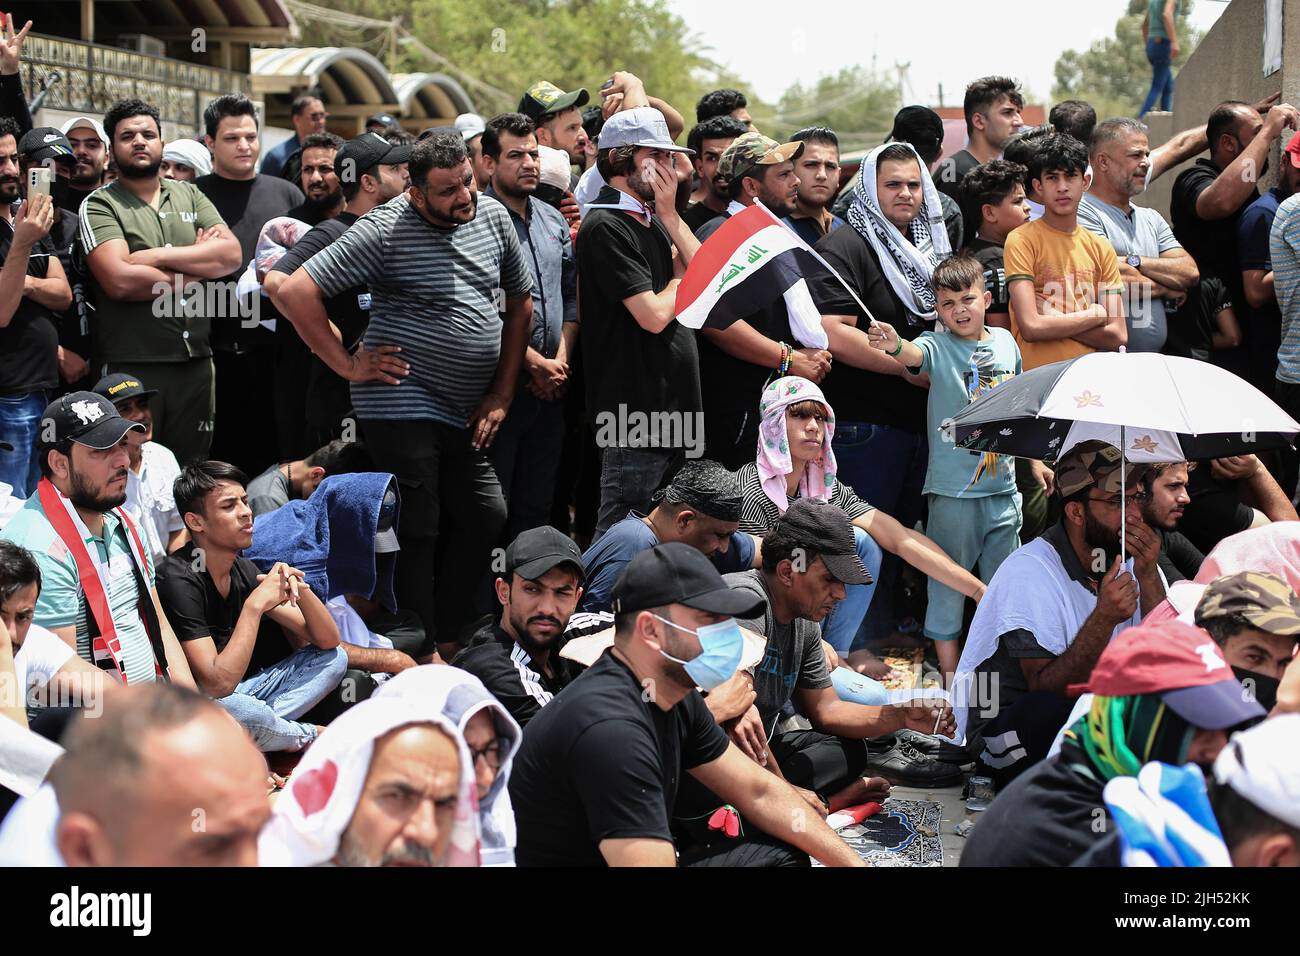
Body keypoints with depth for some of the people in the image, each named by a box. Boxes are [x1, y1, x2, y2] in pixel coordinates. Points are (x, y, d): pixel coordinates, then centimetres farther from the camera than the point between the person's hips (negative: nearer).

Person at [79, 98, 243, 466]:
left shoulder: (190, 195, 14)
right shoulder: (99, 206, 0)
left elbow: (232, 254, -1)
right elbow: (120, 279, -16)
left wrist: (158, 256, -10)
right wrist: (197, 263, -5)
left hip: (195, 360, 4)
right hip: (131, 364, -4)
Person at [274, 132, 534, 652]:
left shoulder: (492, 216, 6)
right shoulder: (384, 231, -13)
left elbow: (519, 301, 18)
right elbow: (295, 292, -17)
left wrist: (502, 394, 11)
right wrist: (348, 364, -12)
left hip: (464, 415, 7)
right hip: (402, 408, -7)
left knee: (487, 518, 8)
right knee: (417, 535, -3)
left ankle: (446, 638, 22)